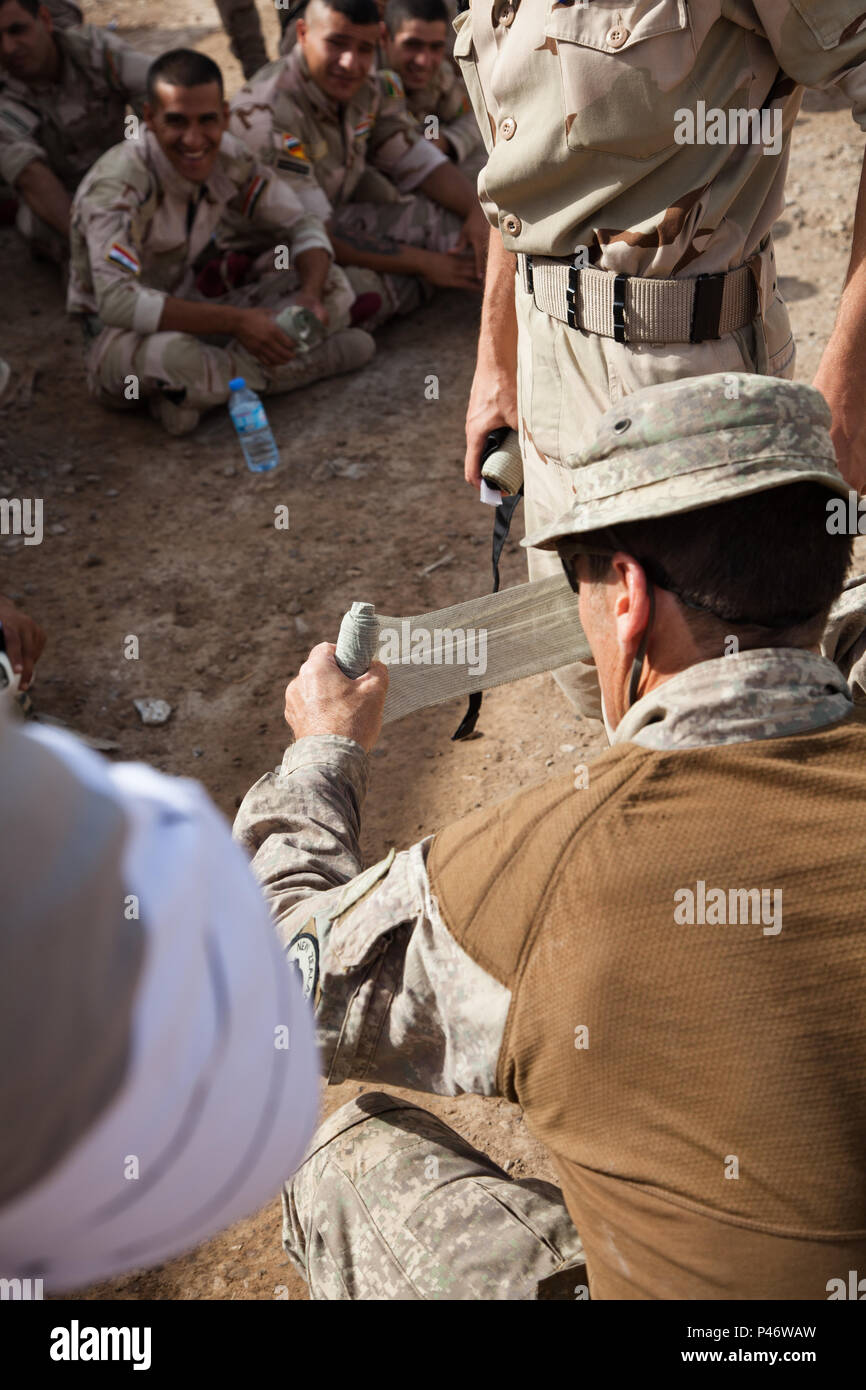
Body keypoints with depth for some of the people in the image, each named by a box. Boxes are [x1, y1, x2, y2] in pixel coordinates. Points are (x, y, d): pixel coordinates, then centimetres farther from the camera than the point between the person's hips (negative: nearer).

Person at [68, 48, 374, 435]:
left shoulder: (228, 159, -9)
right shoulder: (118, 184, -27)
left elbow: (303, 225, -2)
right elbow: (115, 300, -38)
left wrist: (310, 295, -25)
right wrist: (236, 322, -40)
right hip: (125, 336, -6)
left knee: (332, 286, -8)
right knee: (168, 355, -43)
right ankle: (316, 361, -17)